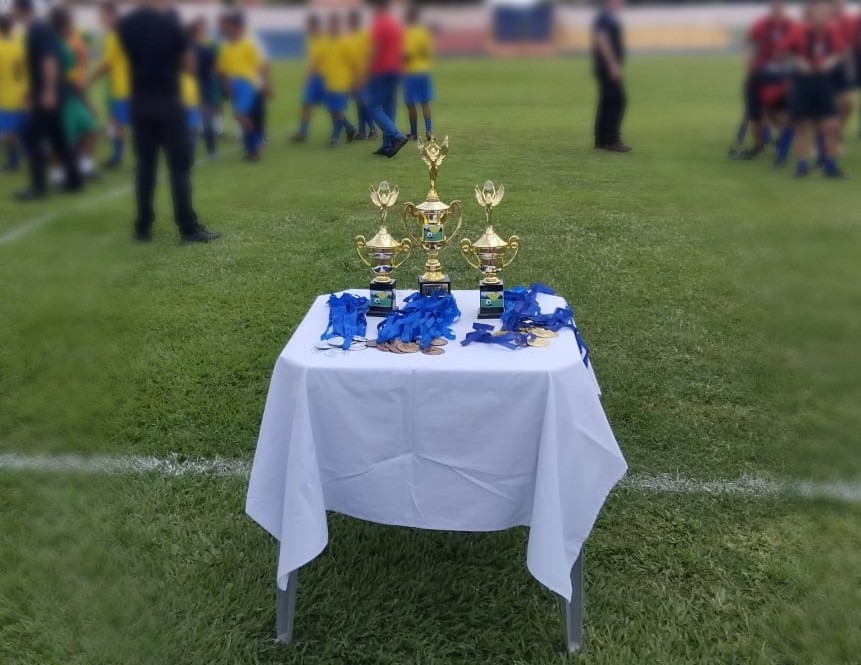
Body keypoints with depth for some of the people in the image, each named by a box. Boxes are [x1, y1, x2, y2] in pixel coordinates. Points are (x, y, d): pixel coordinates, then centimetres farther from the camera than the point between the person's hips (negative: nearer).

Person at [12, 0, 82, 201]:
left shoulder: (40, 30, -14)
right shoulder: (34, 31, 16)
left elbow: (49, 61, -22)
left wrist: (49, 91, -26)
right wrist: (33, 92, 24)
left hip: (47, 95, -10)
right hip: (42, 95, 10)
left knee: (31, 137, -8)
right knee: (57, 138, 13)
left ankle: (39, 186, -6)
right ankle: (74, 180, 18)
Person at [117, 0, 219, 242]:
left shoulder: (125, 24, 4)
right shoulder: (170, 20, -7)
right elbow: (187, 64, -2)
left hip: (140, 104, 4)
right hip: (168, 102, -4)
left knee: (145, 166, 9)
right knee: (180, 166, -1)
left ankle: (143, 227, 11)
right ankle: (188, 228, -2)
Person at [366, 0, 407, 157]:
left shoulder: (378, 23, -11)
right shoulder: (397, 23, 14)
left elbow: (376, 50, -17)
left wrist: (369, 71, -13)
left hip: (381, 71, -8)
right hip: (395, 71, 8)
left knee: (373, 107, -5)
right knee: (389, 108, 10)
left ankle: (397, 137, -19)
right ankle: (387, 146, 8)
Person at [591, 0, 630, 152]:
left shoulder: (611, 17, 18)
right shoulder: (605, 17, -14)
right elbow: (602, 41, -23)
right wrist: (613, 65, -25)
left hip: (610, 69, 11)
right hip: (609, 68, -11)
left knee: (607, 102, 11)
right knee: (618, 101, -11)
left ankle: (601, 140, 13)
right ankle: (612, 140, -11)